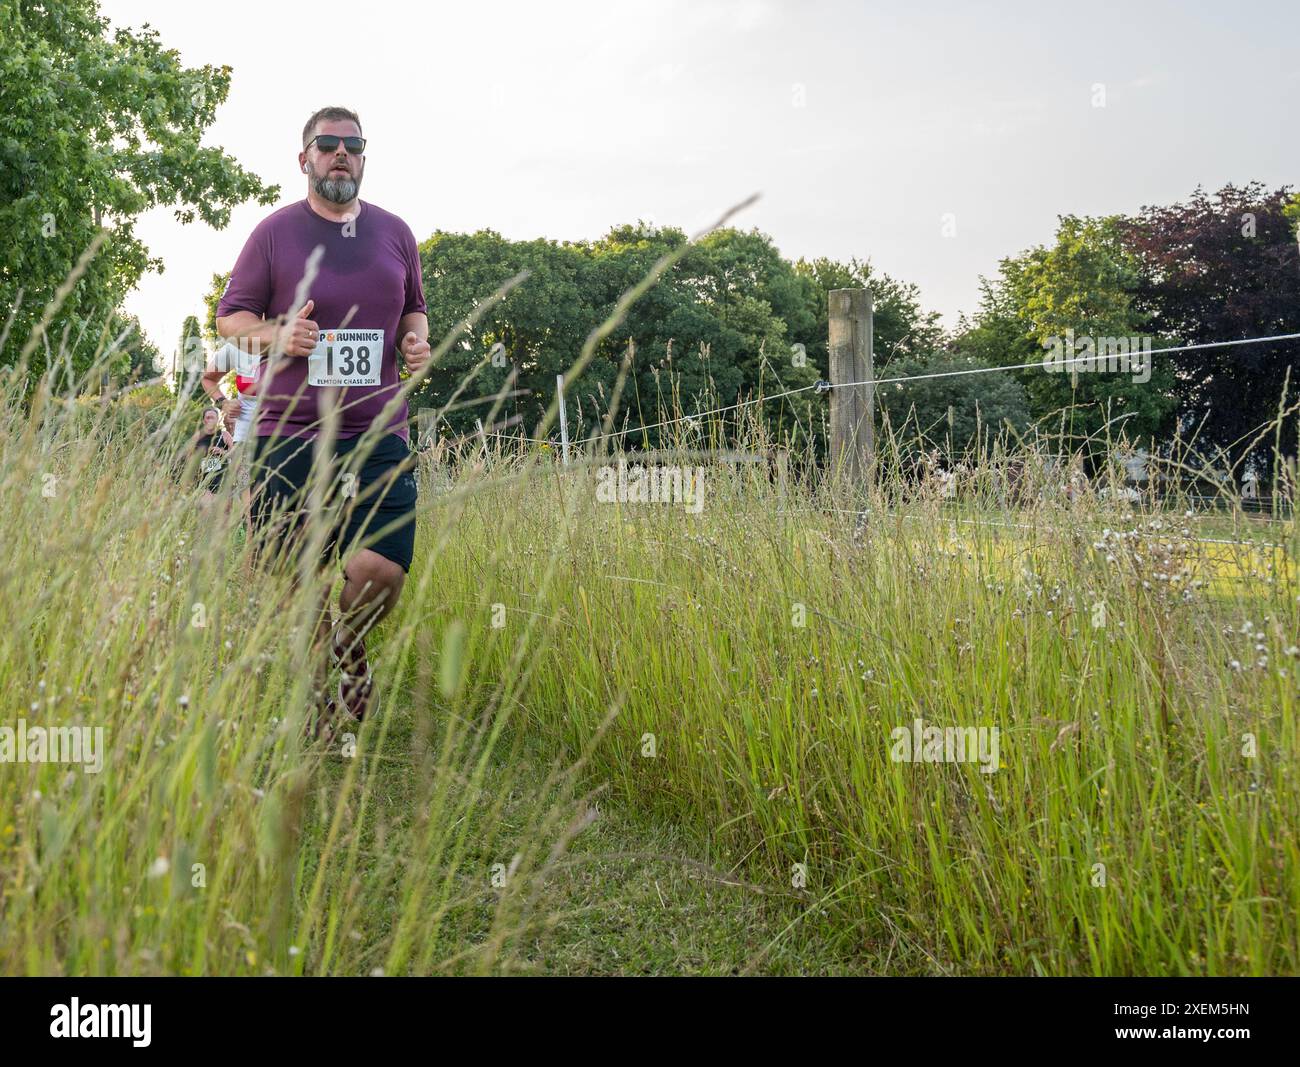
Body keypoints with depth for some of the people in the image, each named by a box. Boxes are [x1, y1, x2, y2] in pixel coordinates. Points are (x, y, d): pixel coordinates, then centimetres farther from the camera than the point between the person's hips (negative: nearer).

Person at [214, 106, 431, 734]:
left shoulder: (395, 233, 13)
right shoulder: (275, 232, 4)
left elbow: (413, 307, 27)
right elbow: (229, 315, 8)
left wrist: (417, 340, 4)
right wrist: (274, 335, -13)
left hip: (378, 434, 1)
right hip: (290, 435, -1)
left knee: (383, 571, -12)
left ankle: (348, 650, 22)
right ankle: (318, 691, 25)